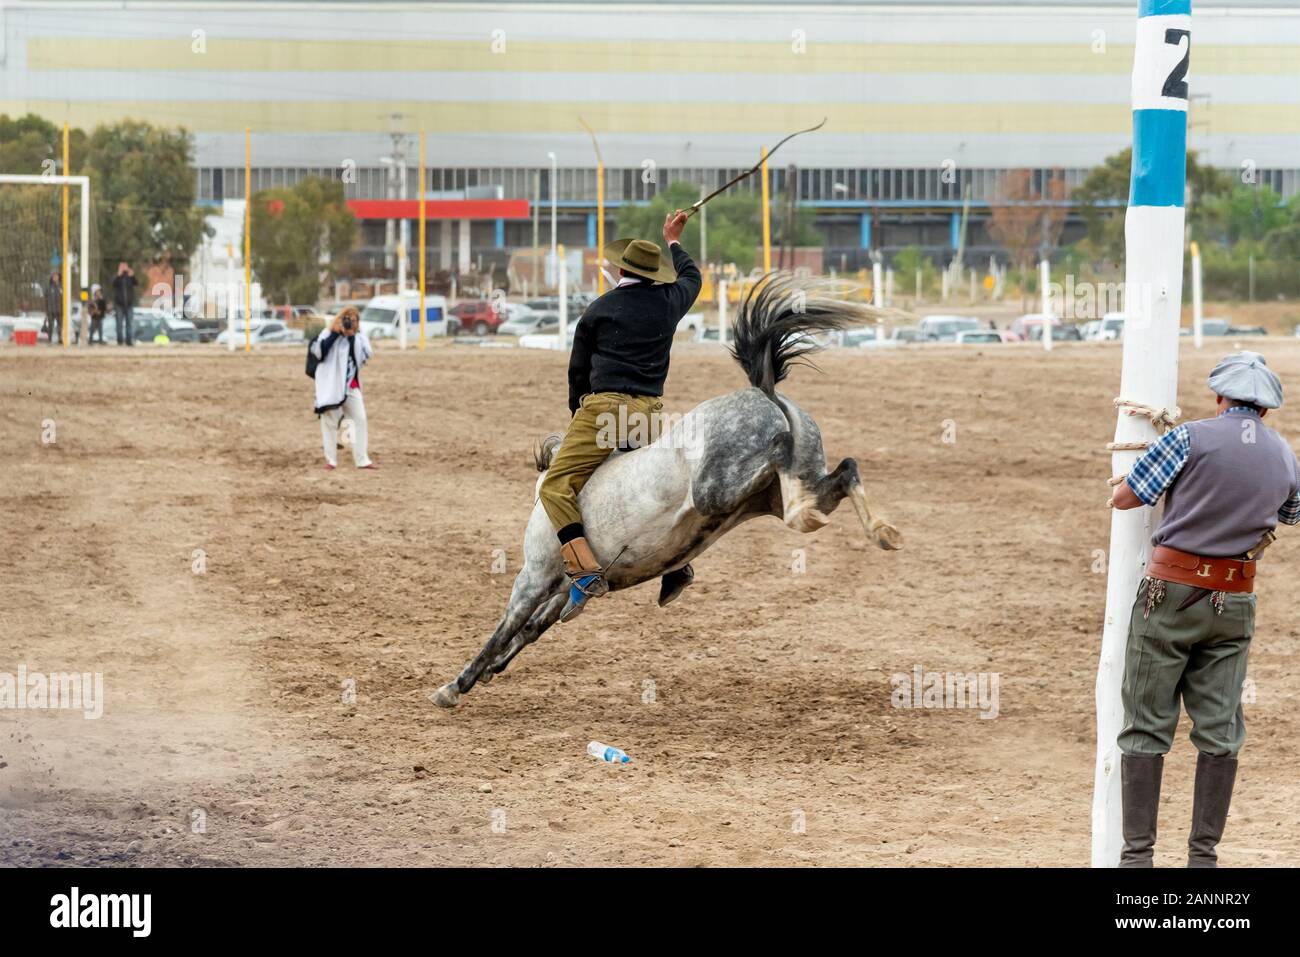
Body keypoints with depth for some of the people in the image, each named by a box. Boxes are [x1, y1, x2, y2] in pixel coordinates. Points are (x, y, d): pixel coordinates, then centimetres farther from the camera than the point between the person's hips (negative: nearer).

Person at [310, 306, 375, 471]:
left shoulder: (359, 336, 3)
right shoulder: (328, 333, -7)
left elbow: (365, 354, -12)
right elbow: (318, 352, -22)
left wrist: (352, 336, -19)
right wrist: (335, 333, -23)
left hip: (351, 385, 4)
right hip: (331, 385, -4)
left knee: (360, 419, 1)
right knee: (330, 421, 1)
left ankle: (362, 459, 6)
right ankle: (330, 459, 10)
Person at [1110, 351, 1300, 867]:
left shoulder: (1191, 438, -9)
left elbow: (1125, 497, -3)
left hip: (1170, 593, -3)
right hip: (1233, 605, 4)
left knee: (1146, 727, 1)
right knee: (1219, 729, 8)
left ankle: (1137, 854, -2)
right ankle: (1204, 854, 8)